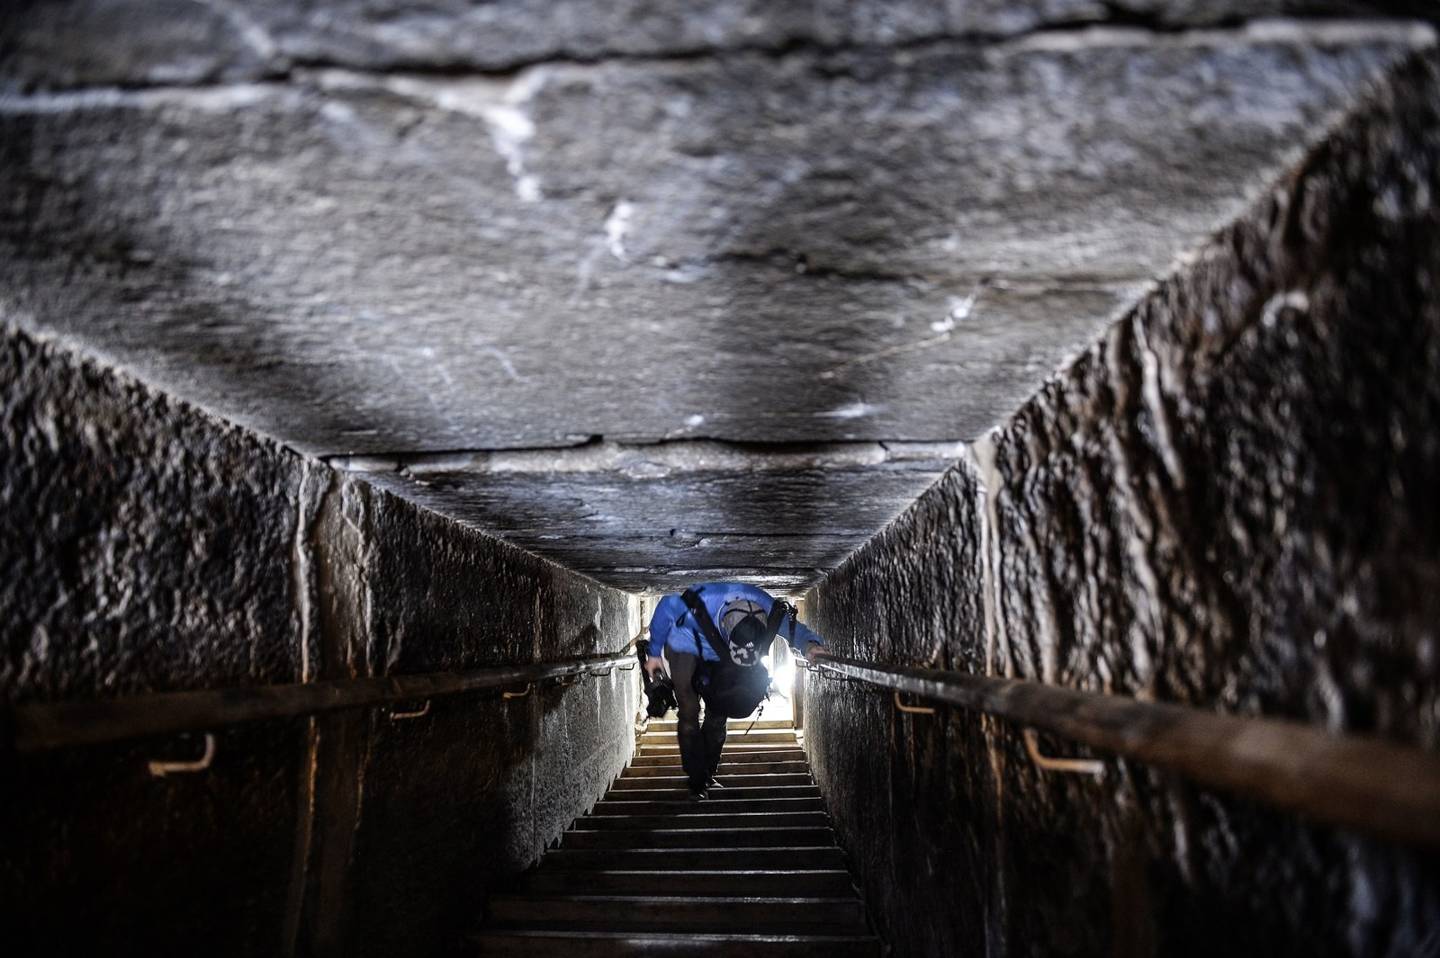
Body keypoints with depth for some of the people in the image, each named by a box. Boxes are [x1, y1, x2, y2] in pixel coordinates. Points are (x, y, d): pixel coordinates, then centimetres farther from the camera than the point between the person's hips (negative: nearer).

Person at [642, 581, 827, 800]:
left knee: (718, 713, 5)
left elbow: (793, 627, -18)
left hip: (718, 655, 4)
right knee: (689, 714, -12)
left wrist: (810, 644, -43)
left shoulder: (770, 610, -35)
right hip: (685, 648, -3)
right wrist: (654, 653, -11)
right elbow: (664, 610, -24)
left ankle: (708, 775, 20)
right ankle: (697, 783, -4)